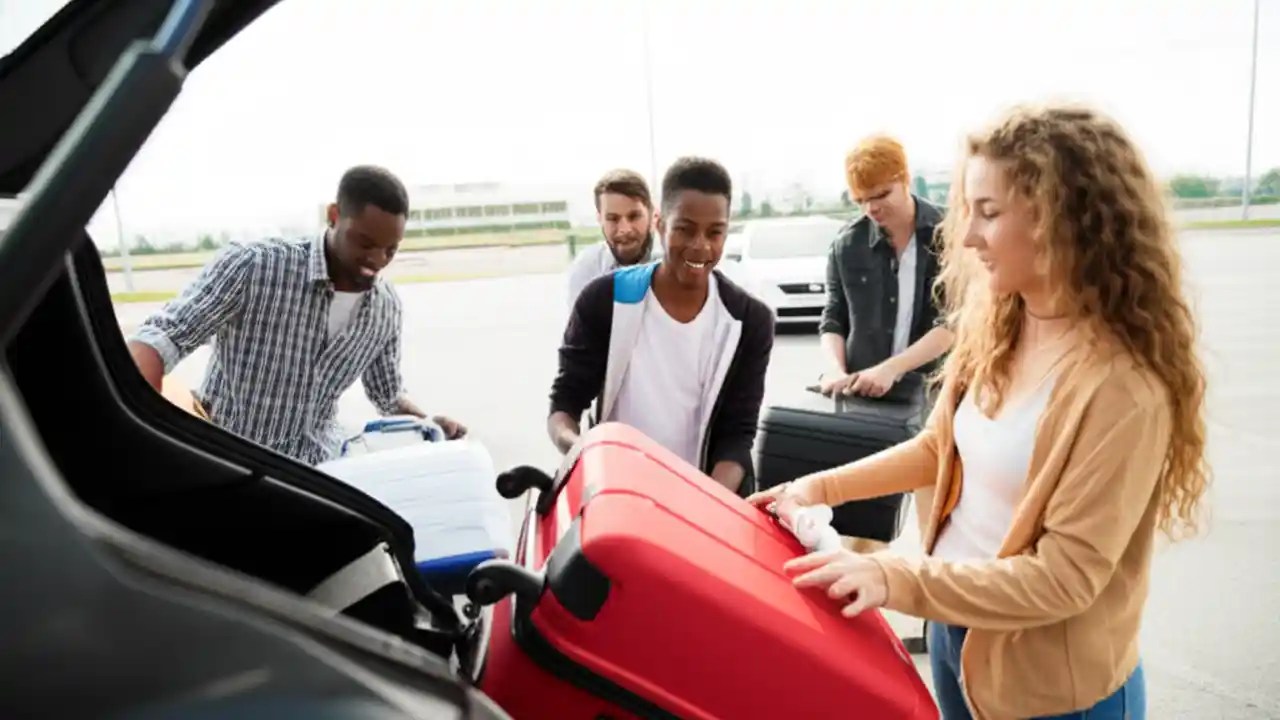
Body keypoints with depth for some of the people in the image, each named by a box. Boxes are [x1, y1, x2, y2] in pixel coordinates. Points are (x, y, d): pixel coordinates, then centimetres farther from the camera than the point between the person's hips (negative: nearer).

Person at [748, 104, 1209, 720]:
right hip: (956, 631, 6)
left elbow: (1065, 574, -24)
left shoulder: (1122, 386, -26)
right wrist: (822, 486, -1)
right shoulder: (990, 326, -4)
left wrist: (896, 579, -30)